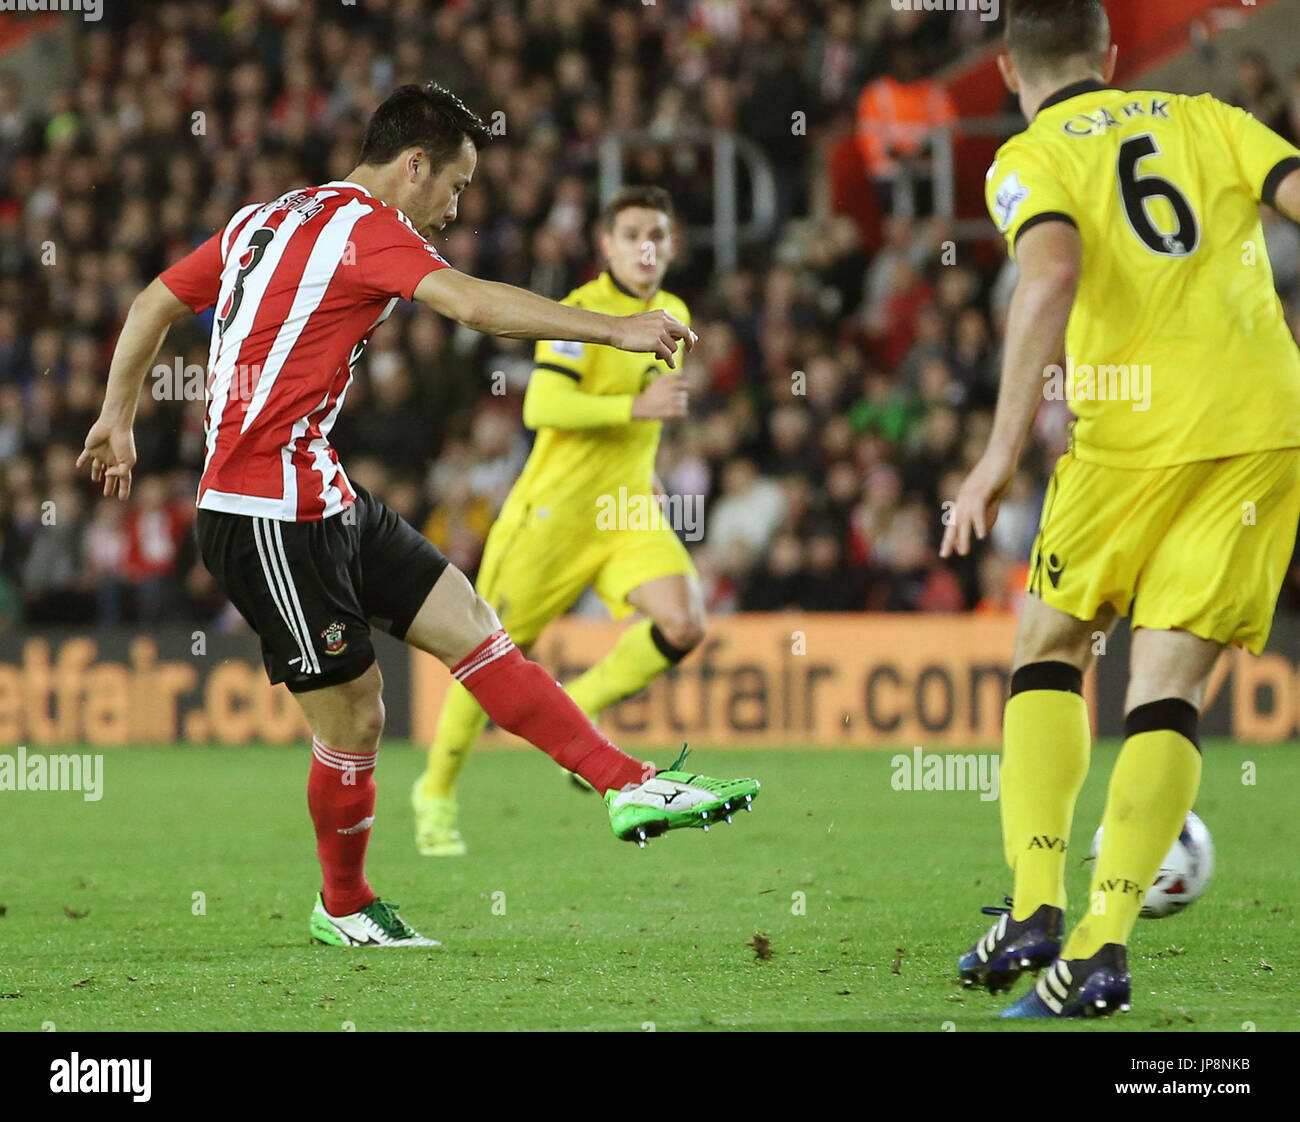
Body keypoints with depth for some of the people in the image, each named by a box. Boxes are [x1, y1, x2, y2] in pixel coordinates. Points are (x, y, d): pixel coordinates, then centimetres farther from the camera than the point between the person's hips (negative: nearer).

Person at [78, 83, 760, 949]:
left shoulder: (264, 220, 16)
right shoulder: (364, 224, -12)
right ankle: (344, 910, 18)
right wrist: (618, 329, -27)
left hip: (324, 502, 10)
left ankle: (633, 788, -3)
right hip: (273, 513, -10)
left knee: (471, 625, 2)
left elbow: (154, 304, 22)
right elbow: (472, 303, -27)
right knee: (354, 714, -2)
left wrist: (117, 418, 29)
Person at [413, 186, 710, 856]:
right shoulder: (583, 311, -13)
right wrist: (636, 407, -31)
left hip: (629, 511, 6)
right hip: (556, 507, -6)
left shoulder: (674, 316, 10)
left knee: (684, 625, -19)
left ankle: (577, 707, 5)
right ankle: (437, 793, 22)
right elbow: (541, 406, -25)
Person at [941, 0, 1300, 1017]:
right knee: (1169, 683, 4)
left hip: (1138, 430, -3)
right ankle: (1103, 945, -9)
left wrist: (1003, 452, -19)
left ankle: (1036, 910, 5)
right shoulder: (1206, 118, 17)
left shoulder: (1030, 159, 5)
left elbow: (1052, 272, -15)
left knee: (1049, 643, 18)